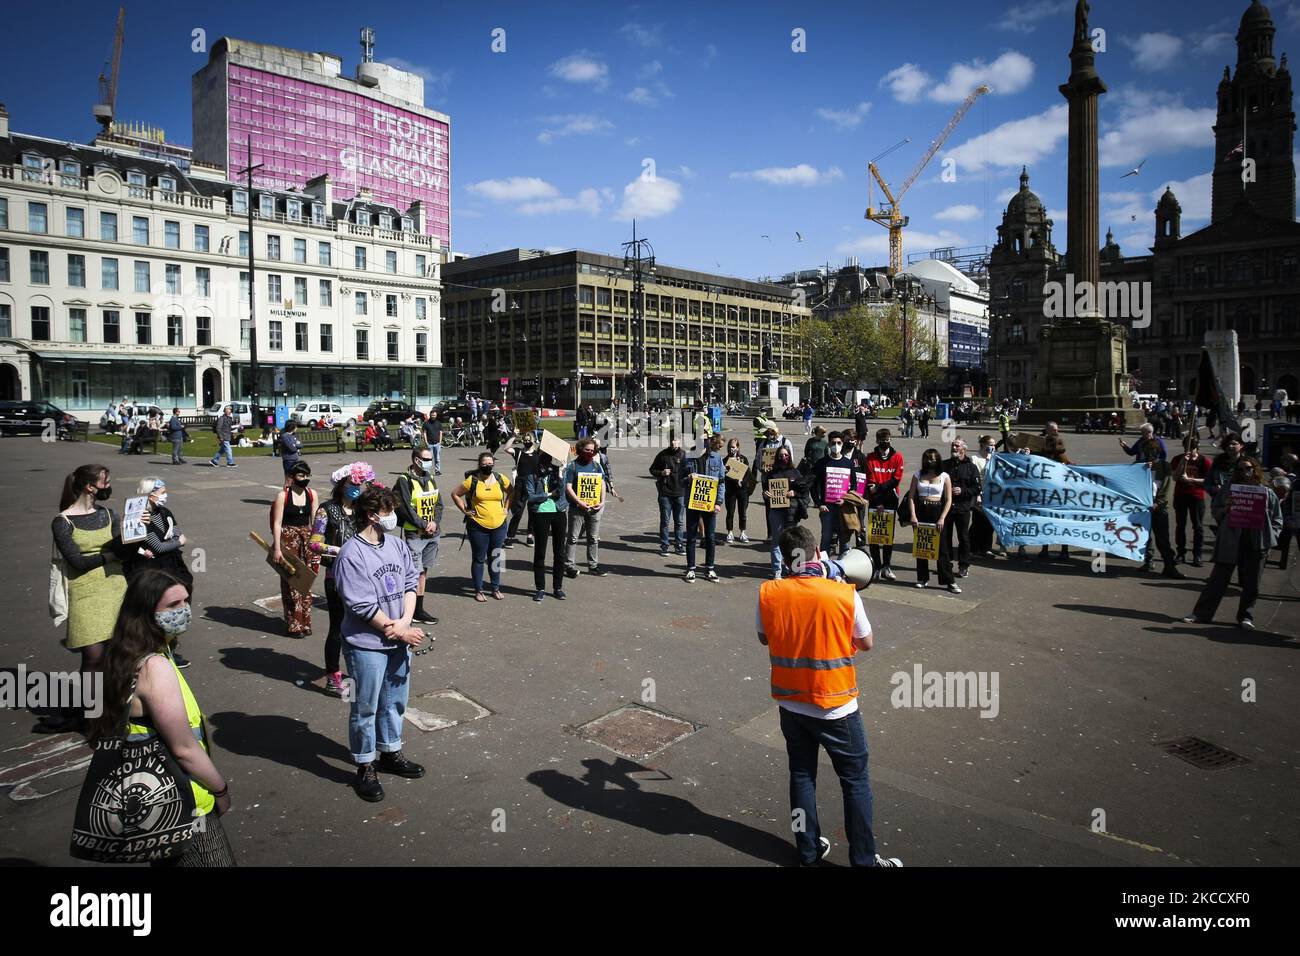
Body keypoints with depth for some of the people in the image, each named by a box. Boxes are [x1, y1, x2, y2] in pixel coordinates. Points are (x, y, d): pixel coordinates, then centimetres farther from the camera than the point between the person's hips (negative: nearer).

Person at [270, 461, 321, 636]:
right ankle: (294, 624, 13)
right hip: (288, 539, -4)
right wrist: (276, 548, -12)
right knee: (290, 581, 2)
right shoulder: (283, 495, -8)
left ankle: (304, 622, 20)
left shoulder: (312, 494, 3)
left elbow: (314, 521, 7)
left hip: (306, 539, 4)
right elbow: (277, 523, -8)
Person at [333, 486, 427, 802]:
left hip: (399, 639, 7)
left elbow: (410, 582, 4)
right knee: (365, 708, 9)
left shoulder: (396, 544, 2)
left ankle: (390, 752, 40)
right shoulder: (351, 555, -19)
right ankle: (365, 768, 25)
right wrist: (402, 632, -14)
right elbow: (363, 606, -20)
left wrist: (405, 621, -13)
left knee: (395, 701, 20)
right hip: (367, 645, -6)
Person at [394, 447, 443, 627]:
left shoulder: (430, 478, 12)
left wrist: (435, 522, -5)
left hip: (433, 533, 7)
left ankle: (417, 608, 20)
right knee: (416, 572, -6)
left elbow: (439, 503, 11)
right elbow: (405, 509, -14)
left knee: (424, 571, 12)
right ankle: (417, 611, 0)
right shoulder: (404, 480, -9)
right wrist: (423, 525, -13)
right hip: (414, 534, -7)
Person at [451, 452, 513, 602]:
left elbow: (511, 492, 19)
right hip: (478, 527, -3)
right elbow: (455, 494, 2)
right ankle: (478, 591, 16)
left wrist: (506, 507, 10)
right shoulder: (472, 480, -6)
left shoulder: (501, 479, 2)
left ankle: (496, 589, 25)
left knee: (495, 558, 13)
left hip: (499, 526, 3)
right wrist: (465, 510, -2)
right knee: (479, 559, 5)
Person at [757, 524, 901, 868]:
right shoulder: (845, 595, -19)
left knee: (802, 777, 19)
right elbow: (866, 643, -3)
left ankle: (808, 852, 31)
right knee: (856, 782, 13)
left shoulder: (767, 594, -12)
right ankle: (864, 859, 22)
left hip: (790, 704, 3)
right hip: (836, 708, -3)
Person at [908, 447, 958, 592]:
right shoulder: (918, 475, 7)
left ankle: (949, 581, 0)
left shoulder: (944, 477, 2)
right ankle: (922, 578, 17)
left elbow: (948, 500, -1)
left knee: (941, 547, -4)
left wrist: (942, 518, -11)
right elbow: (912, 496, 3)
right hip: (920, 511, 2)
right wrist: (913, 515, -9)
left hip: (937, 511, -2)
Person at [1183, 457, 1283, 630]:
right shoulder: (1229, 487, 7)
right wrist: (1225, 509, -9)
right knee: (1218, 578, 1)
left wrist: (1270, 537, -1)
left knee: (1251, 583, 7)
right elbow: (1214, 510, 12)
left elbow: (1277, 519, 12)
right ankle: (1202, 613, 4)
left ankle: (1246, 617, 20)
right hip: (1230, 541, 0)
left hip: (1256, 543, 1)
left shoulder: (1267, 492, 7)